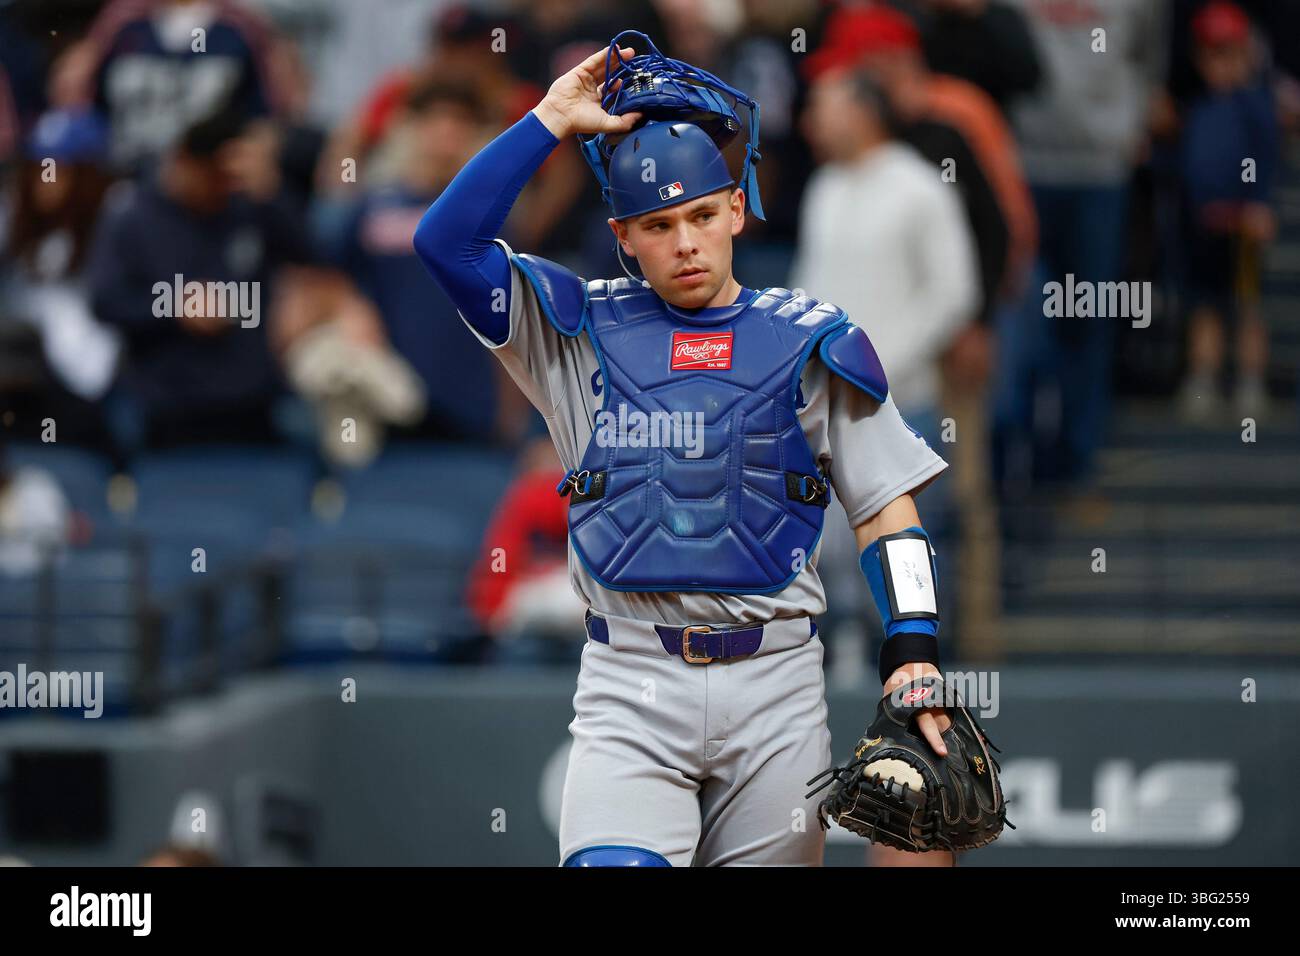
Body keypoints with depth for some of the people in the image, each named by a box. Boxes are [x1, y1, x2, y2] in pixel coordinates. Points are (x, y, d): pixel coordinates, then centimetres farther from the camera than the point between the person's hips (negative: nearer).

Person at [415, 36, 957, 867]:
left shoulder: (811, 340, 8)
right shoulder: (582, 329, 9)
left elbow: (887, 509, 8)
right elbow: (448, 241, -1)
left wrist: (913, 655, -4)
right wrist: (552, 122, -1)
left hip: (775, 682, 1)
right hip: (631, 684, -1)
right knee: (609, 862, -20)